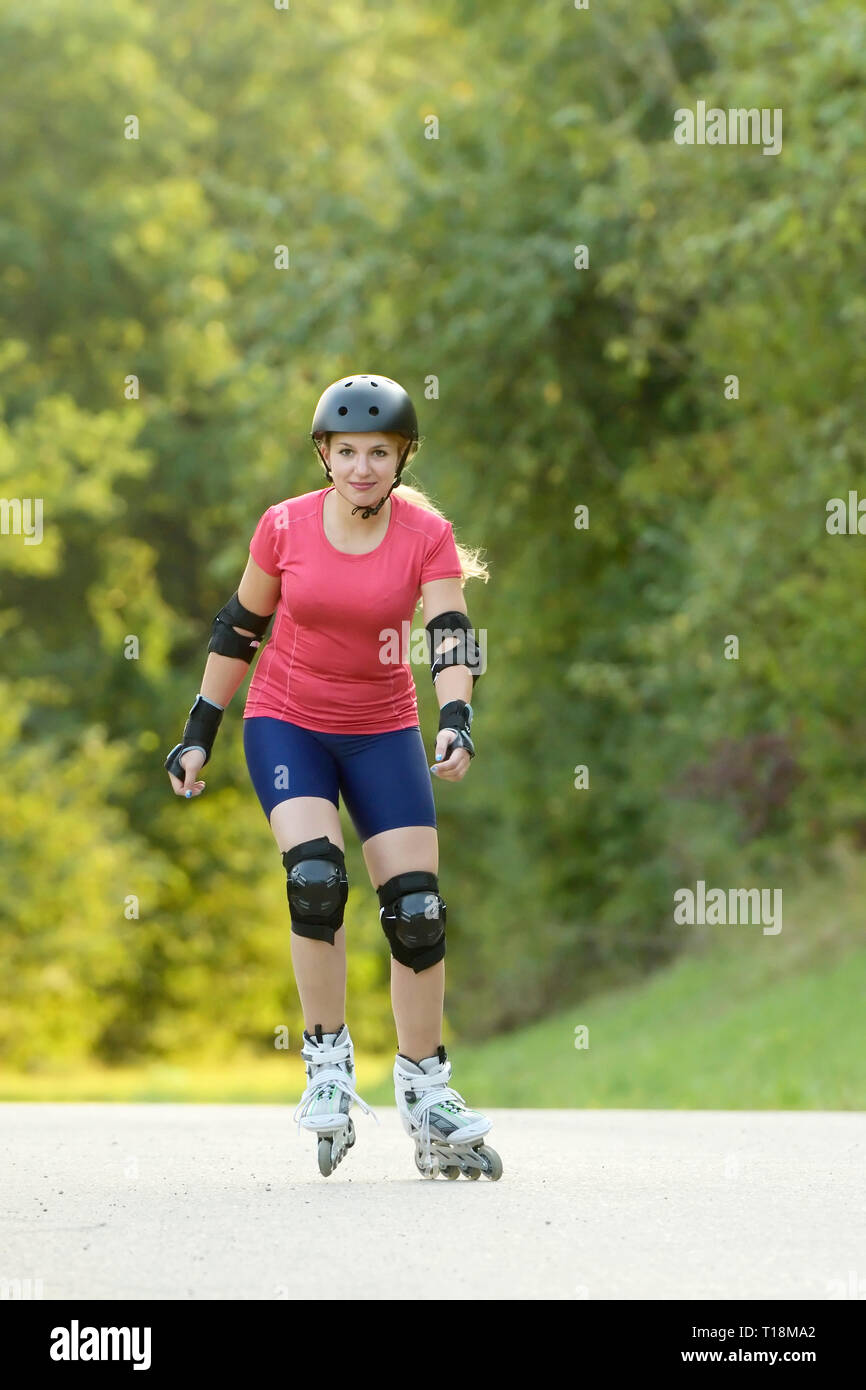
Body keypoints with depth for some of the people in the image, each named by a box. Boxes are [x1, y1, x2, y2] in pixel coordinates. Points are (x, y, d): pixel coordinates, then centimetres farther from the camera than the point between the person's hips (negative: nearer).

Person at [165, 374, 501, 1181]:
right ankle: (328, 1063, -10)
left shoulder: (427, 535, -10)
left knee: (416, 909, -5)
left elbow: (450, 636, -20)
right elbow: (240, 627, 2)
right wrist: (199, 734, 4)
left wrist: (456, 719, -38)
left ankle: (424, 1088, 10)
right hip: (285, 722, -1)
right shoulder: (285, 527, -9)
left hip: (383, 731, 1)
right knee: (315, 878, -24)